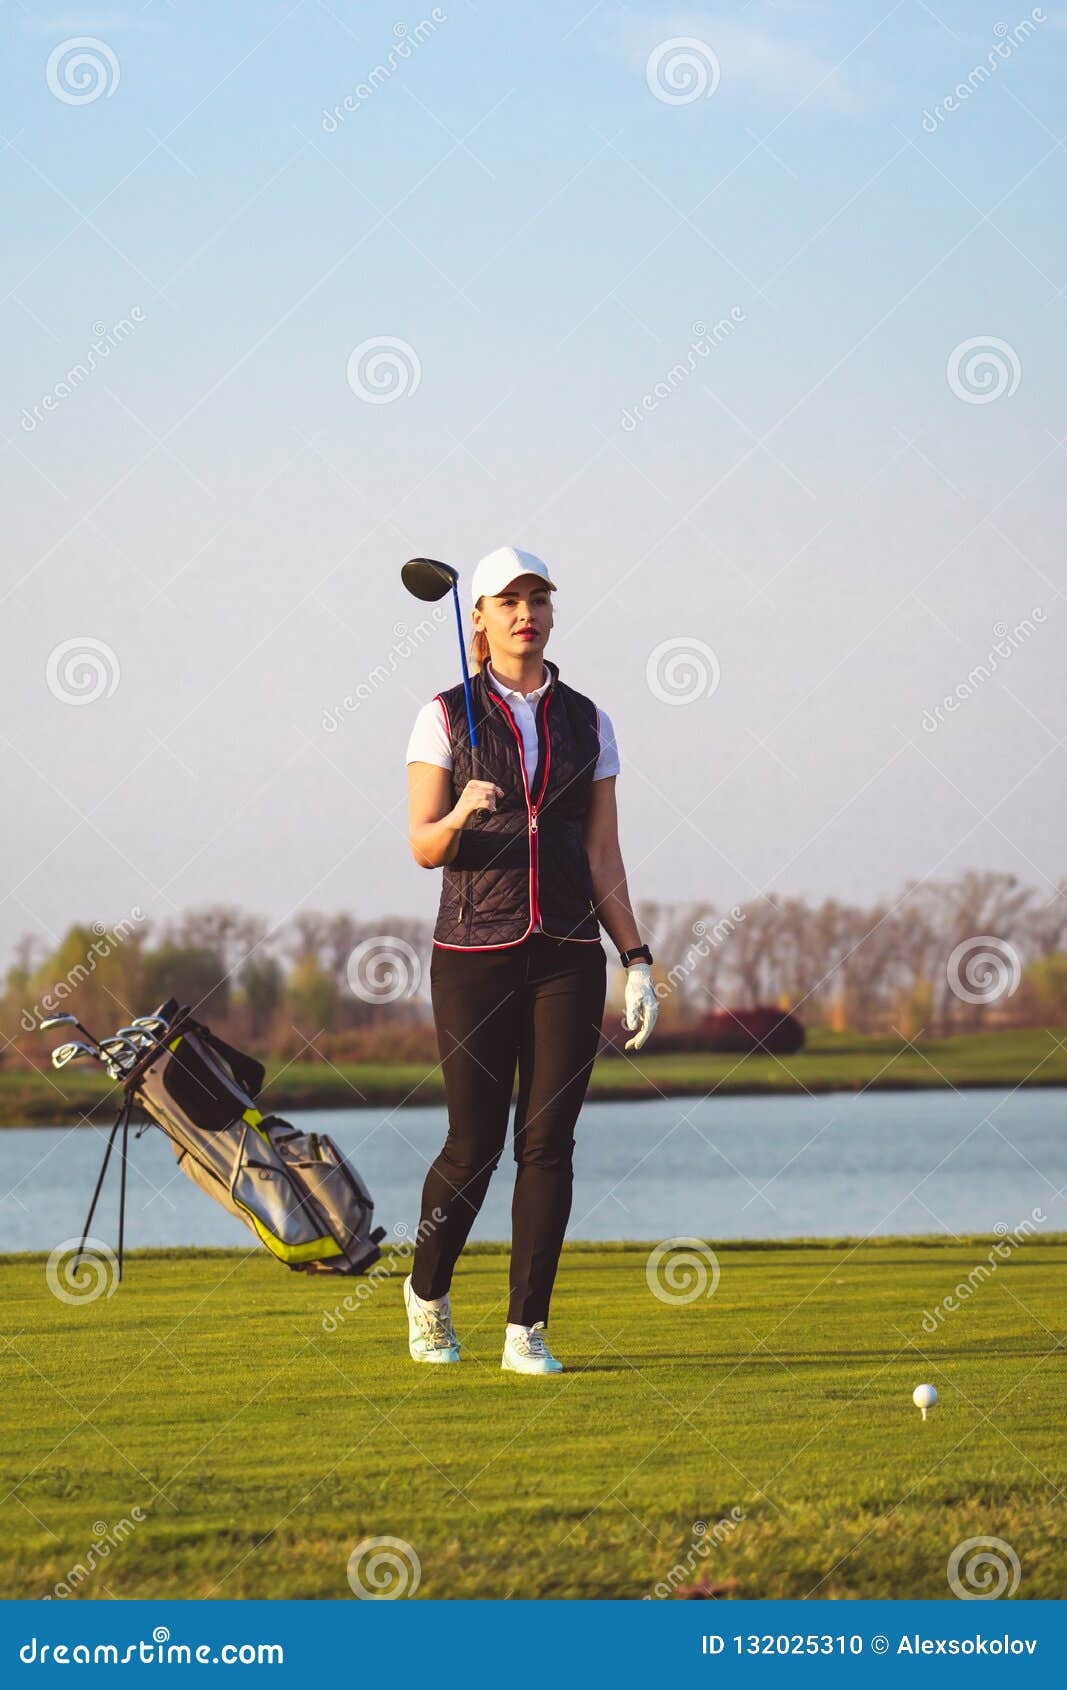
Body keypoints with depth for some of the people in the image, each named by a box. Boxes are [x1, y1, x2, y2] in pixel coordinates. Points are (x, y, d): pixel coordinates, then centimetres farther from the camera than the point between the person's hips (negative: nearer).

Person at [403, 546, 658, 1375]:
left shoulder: (586, 721, 10)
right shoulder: (447, 716, 2)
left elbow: (603, 851, 11)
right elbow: (424, 846, -4)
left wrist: (638, 958, 4)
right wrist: (460, 817, -26)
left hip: (567, 952, 2)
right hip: (476, 949, -2)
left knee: (548, 1141, -3)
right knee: (475, 1143, -1)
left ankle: (527, 1330, 2)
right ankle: (427, 1290, 25)